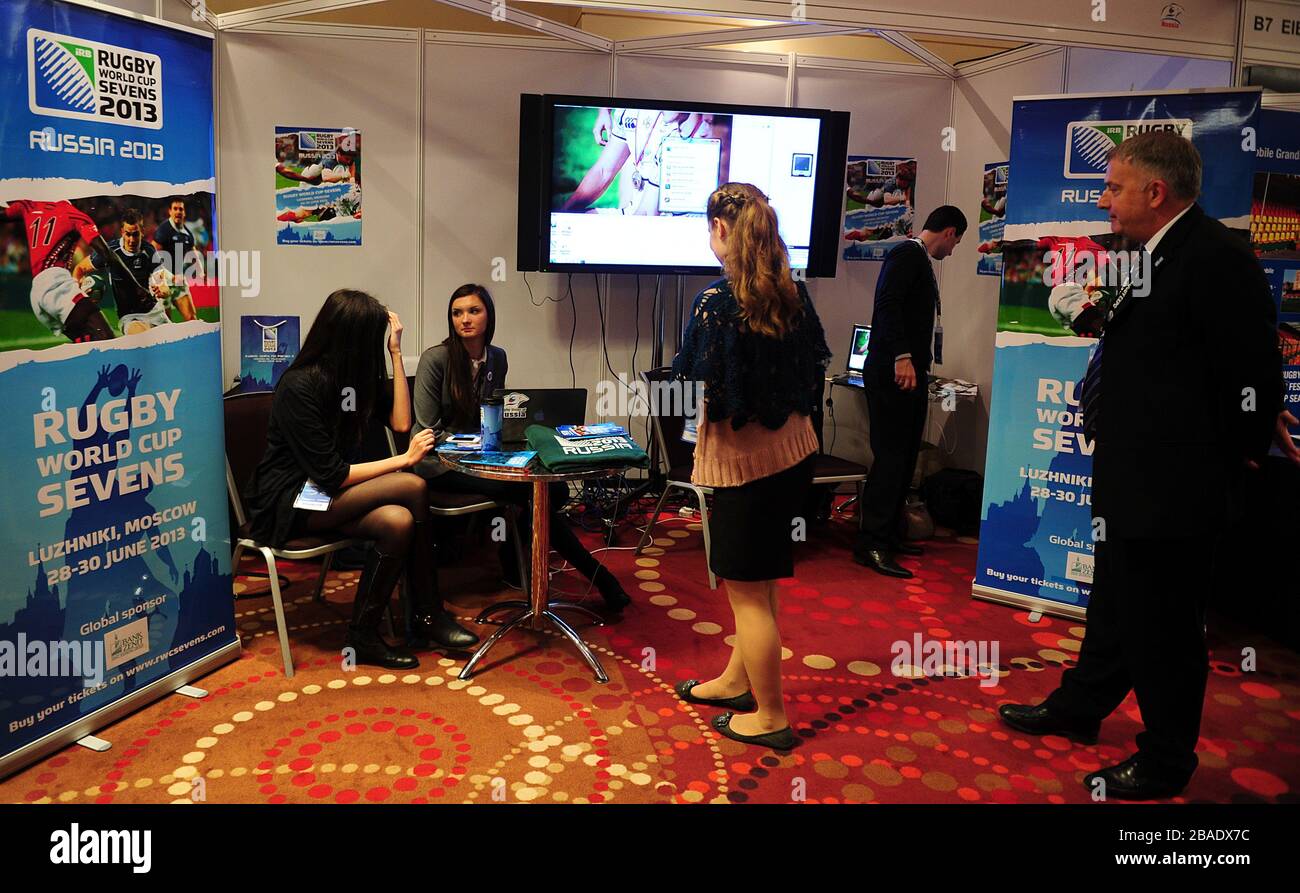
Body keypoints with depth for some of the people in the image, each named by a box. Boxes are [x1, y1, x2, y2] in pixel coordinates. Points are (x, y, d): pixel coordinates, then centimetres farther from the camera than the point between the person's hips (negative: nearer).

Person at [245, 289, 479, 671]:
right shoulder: (299, 386, -20)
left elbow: (400, 421, -4)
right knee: (412, 487, -25)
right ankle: (429, 613, -15)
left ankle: (364, 636, -14)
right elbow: (329, 475, -22)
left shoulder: (360, 375, 3)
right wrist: (404, 460, -18)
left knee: (399, 521, -25)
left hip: (324, 493, 7)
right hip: (288, 503, -7)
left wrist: (396, 352, -6)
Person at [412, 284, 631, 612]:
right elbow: (428, 430, -12)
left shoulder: (497, 358, 6)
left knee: (555, 488, -18)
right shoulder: (436, 358, -11)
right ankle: (593, 572, -11)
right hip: (440, 465, -6)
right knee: (533, 492, -25)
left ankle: (513, 563, 4)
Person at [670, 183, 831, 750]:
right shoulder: (792, 292, 2)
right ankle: (737, 681, 38)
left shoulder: (718, 301, -20)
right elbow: (812, 371, 8)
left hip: (744, 459, -8)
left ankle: (770, 718, 19)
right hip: (793, 450, 8)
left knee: (746, 589, 7)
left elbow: (711, 397, -21)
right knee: (758, 580, 21)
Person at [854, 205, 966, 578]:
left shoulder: (920, 260, 21)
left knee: (904, 459, 11)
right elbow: (887, 304, -20)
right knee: (890, 459, -10)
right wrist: (902, 357, -27)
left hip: (910, 374, 10)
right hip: (894, 373, -10)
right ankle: (871, 545, -7)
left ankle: (889, 535, 18)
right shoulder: (907, 253, -8)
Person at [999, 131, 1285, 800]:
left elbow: (1255, 375, -20)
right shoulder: (1164, 255, 11)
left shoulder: (1216, 257, -19)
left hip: (1172, 490, -10)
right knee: (1114, 606, 25)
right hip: (1132, 481, 10)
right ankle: (1078, 709, 45)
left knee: (1163, 627, 6)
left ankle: (1165, 765, 25)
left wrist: (1224, 465, -12)